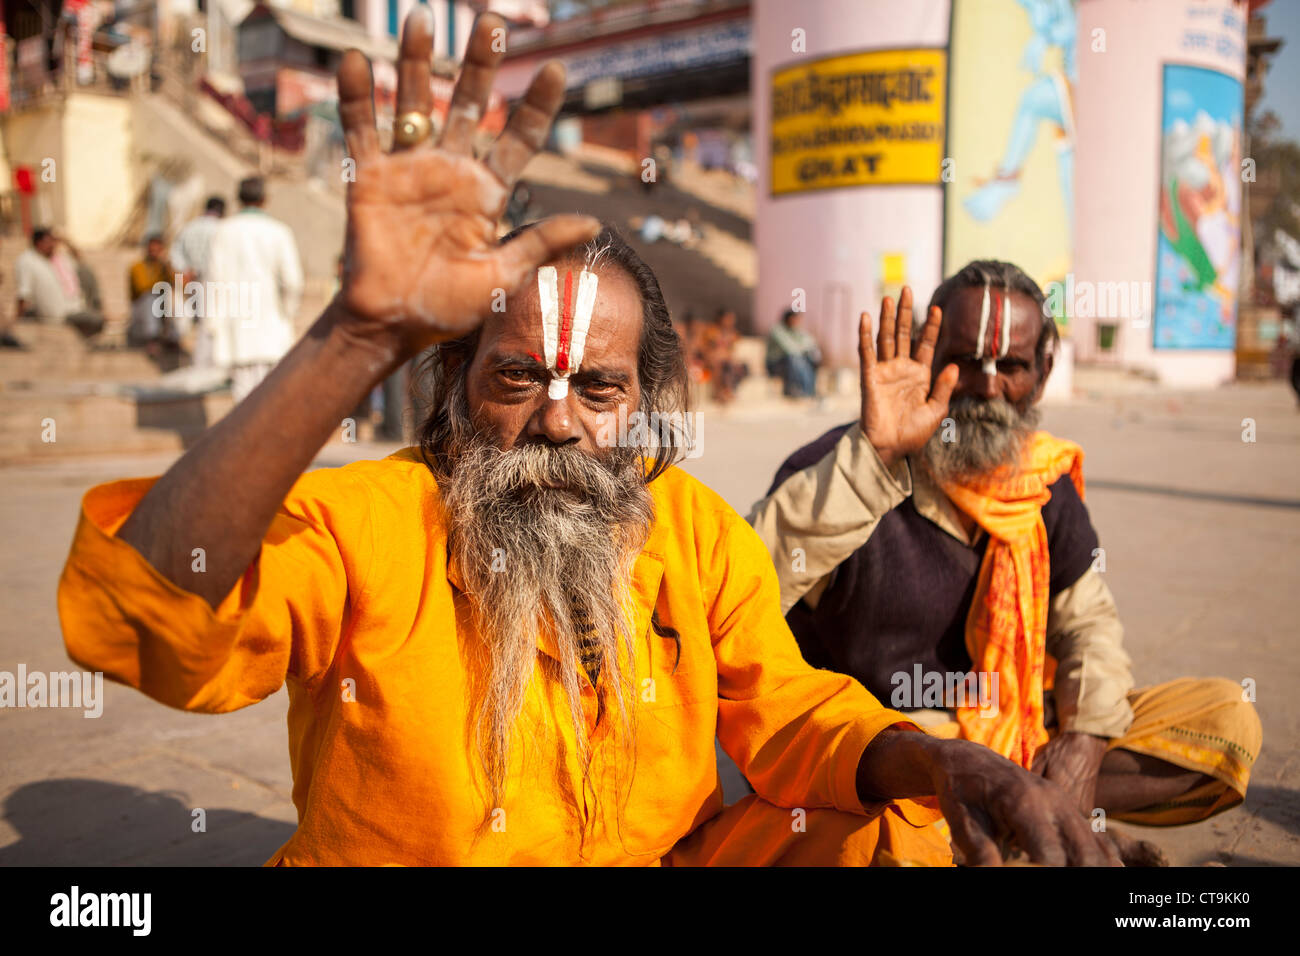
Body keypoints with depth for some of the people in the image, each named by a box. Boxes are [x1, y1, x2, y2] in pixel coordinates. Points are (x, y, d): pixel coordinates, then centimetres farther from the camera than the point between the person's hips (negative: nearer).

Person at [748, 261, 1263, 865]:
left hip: (1019, 736, 6)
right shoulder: (846, 467, -17)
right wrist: (874, 455, -40)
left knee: (1228, 718, -3)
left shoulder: (1044, 484, 4)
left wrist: (1086, 737, -6)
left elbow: (1087, 621, 13)